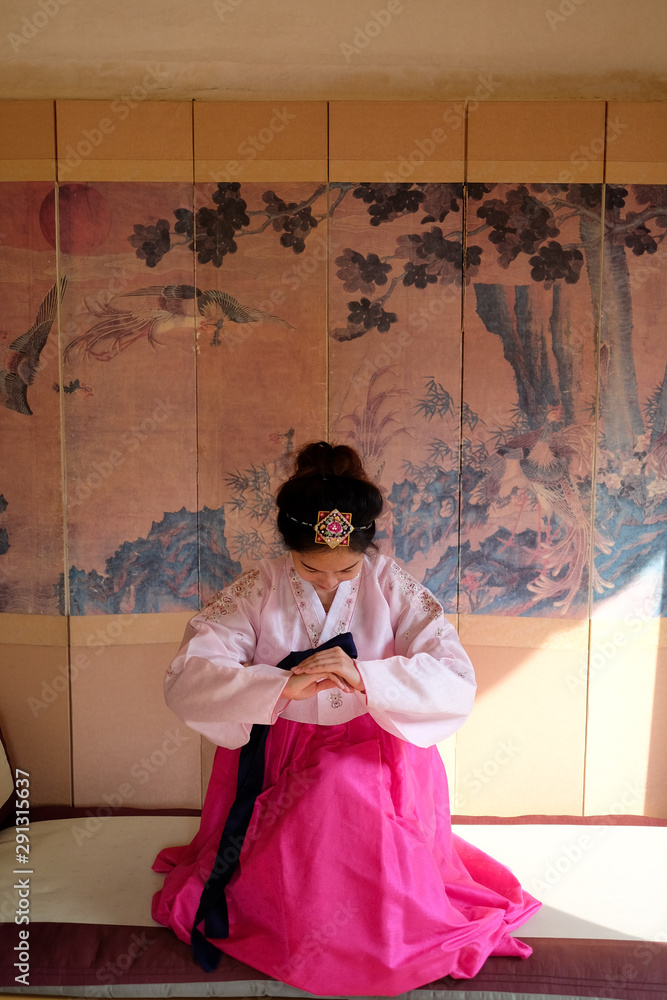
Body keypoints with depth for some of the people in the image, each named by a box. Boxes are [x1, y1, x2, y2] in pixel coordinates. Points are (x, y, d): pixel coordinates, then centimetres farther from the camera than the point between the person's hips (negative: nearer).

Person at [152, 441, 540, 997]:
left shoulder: (392, 588, -8)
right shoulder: (258, 591, -8)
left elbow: (458, 684, -16)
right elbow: (184, 680, -17)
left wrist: (364, 676, -32)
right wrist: (281, 686, -32)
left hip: (375, 757, 1)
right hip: (278, 758, 0)